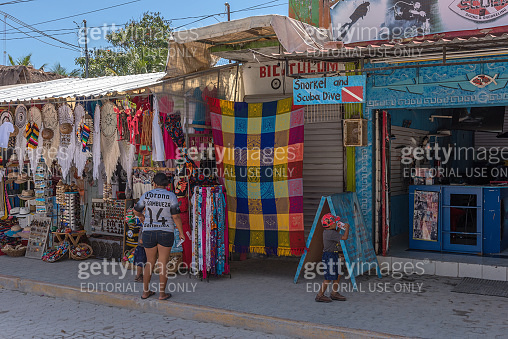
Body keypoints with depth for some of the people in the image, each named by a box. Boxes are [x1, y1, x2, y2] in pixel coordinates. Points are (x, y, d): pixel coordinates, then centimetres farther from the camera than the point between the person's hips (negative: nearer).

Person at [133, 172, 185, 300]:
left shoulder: (146, 195, 0)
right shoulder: (171, 196, -8)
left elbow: (136, 211, 13)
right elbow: (176, 216, -11)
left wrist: (141, 216, 34)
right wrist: (181, 232, 1)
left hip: (149, 233, 3)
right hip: (165, 233, -3)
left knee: (150, 262, 15)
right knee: (164, 264, 5)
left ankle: (145, 292, 18)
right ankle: (162, 293, 7)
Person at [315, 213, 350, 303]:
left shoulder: (326, 232, 9)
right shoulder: (330, 233, -22)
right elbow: (345, 237, -22)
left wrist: (339, 229, 17)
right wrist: (347, 227, -8)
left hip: (334, 256, 10)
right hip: (329, 256, -10)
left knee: (337, 275, 17)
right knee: (329, 278, -4)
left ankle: (334, 293, 27)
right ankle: (320, 295, 3)